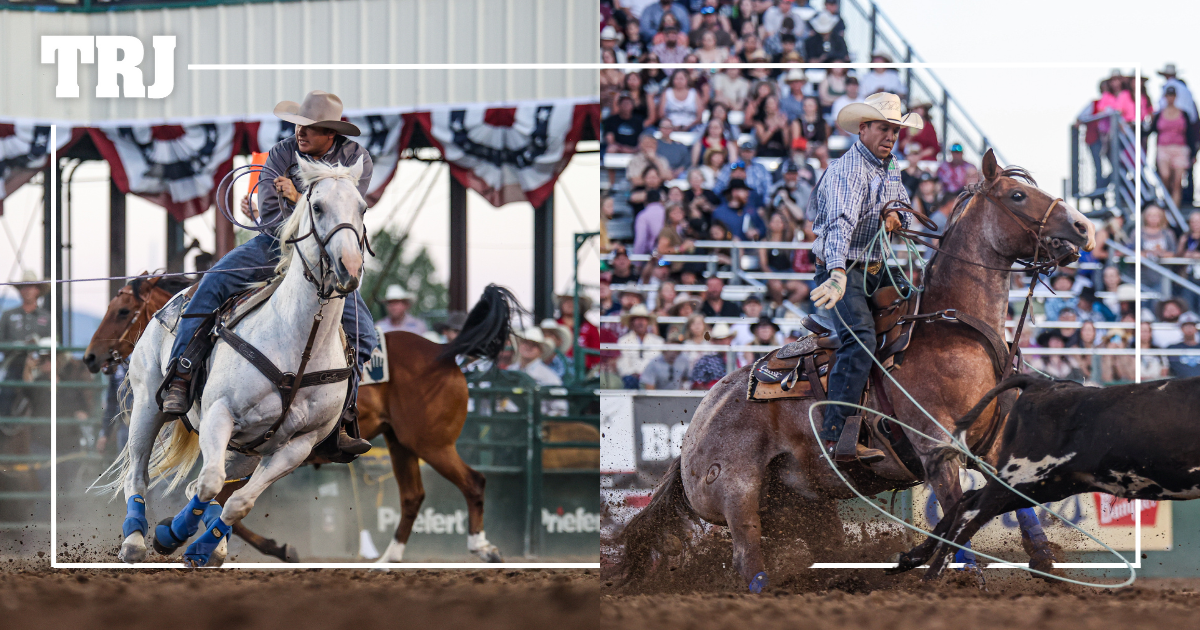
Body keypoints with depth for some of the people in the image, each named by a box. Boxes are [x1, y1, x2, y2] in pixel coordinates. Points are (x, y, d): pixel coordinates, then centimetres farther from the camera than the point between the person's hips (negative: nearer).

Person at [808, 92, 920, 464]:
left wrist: (896, 217, -2)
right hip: (842, 270, -10)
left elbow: (903, 209, 25)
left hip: (873, 271, 10)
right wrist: (838, 274, -47)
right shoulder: (846, 171, -16)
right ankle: (835, 436, -36)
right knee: (861, 339, -28)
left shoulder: (889, 169, 14)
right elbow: (841, 223, -32)